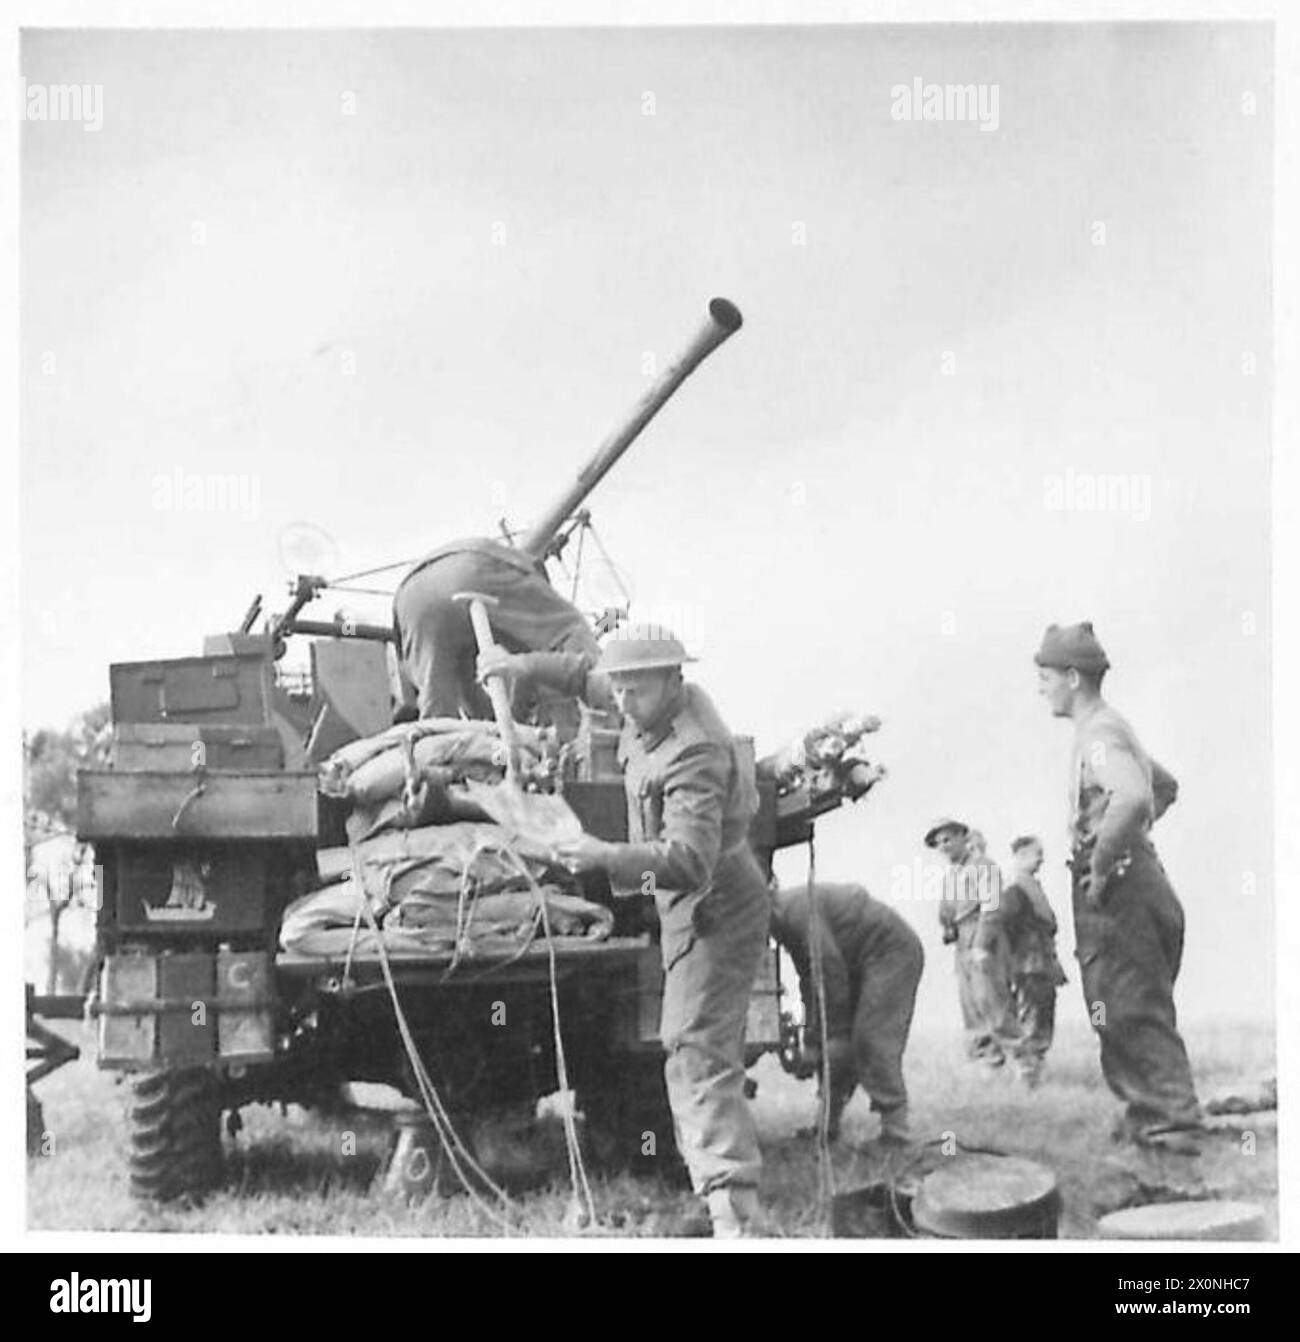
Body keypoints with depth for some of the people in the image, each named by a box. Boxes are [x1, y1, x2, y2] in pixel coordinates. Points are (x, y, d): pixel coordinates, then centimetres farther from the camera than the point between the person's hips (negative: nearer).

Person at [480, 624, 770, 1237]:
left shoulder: (693, 753, -28)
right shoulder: (659, 704, 1)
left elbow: (689, 861, -40)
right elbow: (588, 677, 24)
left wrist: (608, 857, -51)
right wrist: (525, 665, 17)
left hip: (714, 915, -11)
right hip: (690, 910, 11)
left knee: (697, 1054, -19)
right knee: (691, 1052, 20)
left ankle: (734, 1212, -27)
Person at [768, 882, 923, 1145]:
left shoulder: (798, 909, -25)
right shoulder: (786, 919, 7)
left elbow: (831, 973, -23)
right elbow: (809, 979, 11)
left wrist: (835, 1035, -15)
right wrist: (812, 1035, 7)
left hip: (892, 952, -10)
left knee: (872, 1039, -18)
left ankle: (895, 1129, -17)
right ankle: (828, 1122, 8)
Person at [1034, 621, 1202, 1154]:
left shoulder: (1099, 735, -15)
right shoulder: (1113, 729, 18)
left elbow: (1133, 797, -35)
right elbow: (1166, 786, 35)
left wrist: (1101, 863, -25)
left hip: (1116, 890, -10)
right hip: (1143, 881, 10)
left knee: (1131, 1014, -7)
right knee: (1144, 1010, 14)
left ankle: (1172, 1120, -5)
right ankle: (1151, 1114, 21)